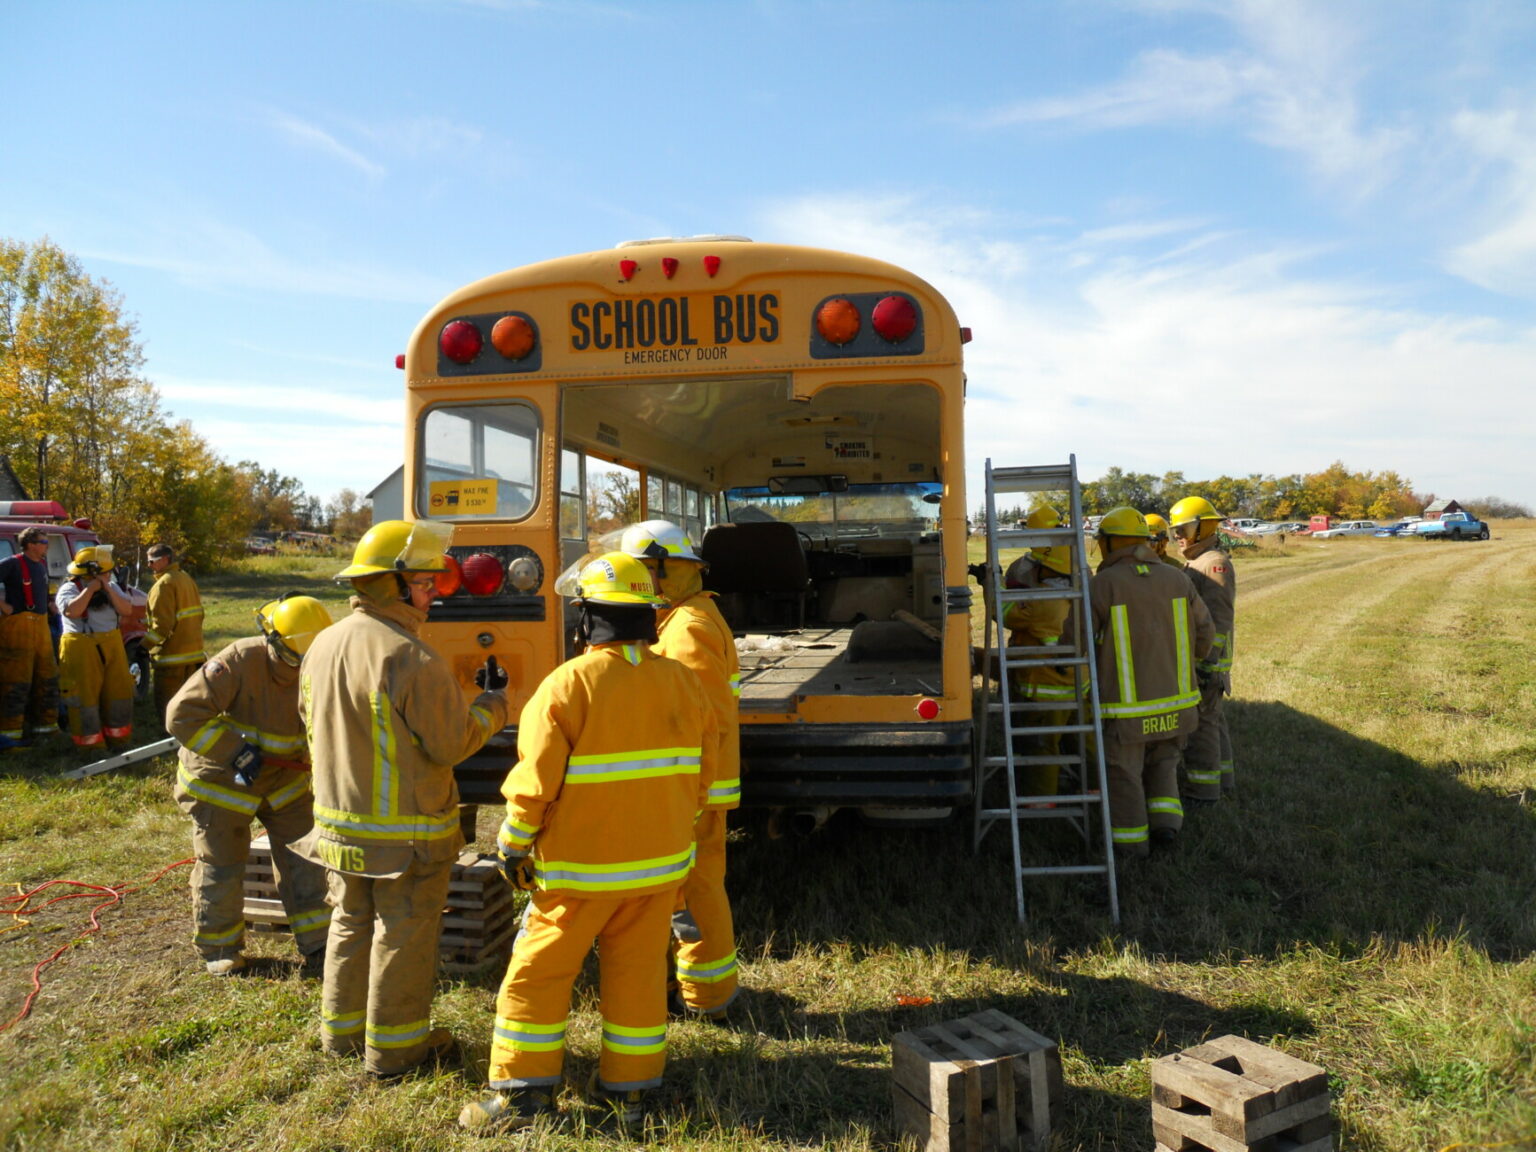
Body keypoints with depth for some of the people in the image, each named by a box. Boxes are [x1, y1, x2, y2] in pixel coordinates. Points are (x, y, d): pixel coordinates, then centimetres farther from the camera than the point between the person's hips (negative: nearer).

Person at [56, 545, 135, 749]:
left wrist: (108, 589, -10)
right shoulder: (69, 589, -7)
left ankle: (117, 737, 23)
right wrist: (90, 588, -19)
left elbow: (126, 610, -2)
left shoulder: (112, 587, 9)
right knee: (85, 695, -3)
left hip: (112, 646, 6)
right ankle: (90, 742, 6)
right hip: (81, 650, -6)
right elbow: (72, 611, -26)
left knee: (119, 691, 9)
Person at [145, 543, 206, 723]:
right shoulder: (187, 579, 13)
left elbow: (162, 624, -21)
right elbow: (197, 614, 20)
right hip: (194, 652, 9)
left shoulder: (164, 584, -15)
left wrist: (145, 645, -17)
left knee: (166, 705, -2)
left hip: (172, 655, -9)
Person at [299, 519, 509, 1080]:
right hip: (405, 832, -8)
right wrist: (493, 702, -3)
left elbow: (313, 725, 13)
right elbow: (451, 744, -19)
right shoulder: (411, 657, -25)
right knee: (403, 935, 7)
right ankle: (395, 1047, 20)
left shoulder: (323, 645, 2)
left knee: (351, 923, 22)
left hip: (339, 821, 8)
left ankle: (342, 1030, 36)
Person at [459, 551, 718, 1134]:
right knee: (638, 973, 15)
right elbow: (702, 772, 6)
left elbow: (535, 782, -14)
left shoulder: (569, 683, -16)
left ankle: (523, 1089, 19)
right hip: (661, 863, 5)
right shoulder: (682, 681, -1)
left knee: (538, 974, 11)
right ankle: (629, 1087, 25)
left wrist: (513, 845, 0)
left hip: (582, 866, -4)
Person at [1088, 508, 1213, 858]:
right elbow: (1204, 632, 7)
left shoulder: (1100, 586, -13)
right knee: (1162, 762, 25)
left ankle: (1131, 837, 19)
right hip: (1174, 698, 4)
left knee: (1124, 770, 12)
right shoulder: (1175, 579, 0)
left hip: (1126, 703, -4)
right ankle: (1165, 819, 14)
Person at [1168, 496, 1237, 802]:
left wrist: (1208, 663, -23)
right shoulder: (1194, 563, 17)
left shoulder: (1215, 564, -15)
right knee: (1211, 720, 16)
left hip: (1204, 659, -10)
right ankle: (1223, 780, 26)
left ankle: (1204, 789, 0)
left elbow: (1219, 619, -20)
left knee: (1200, 723, -6)